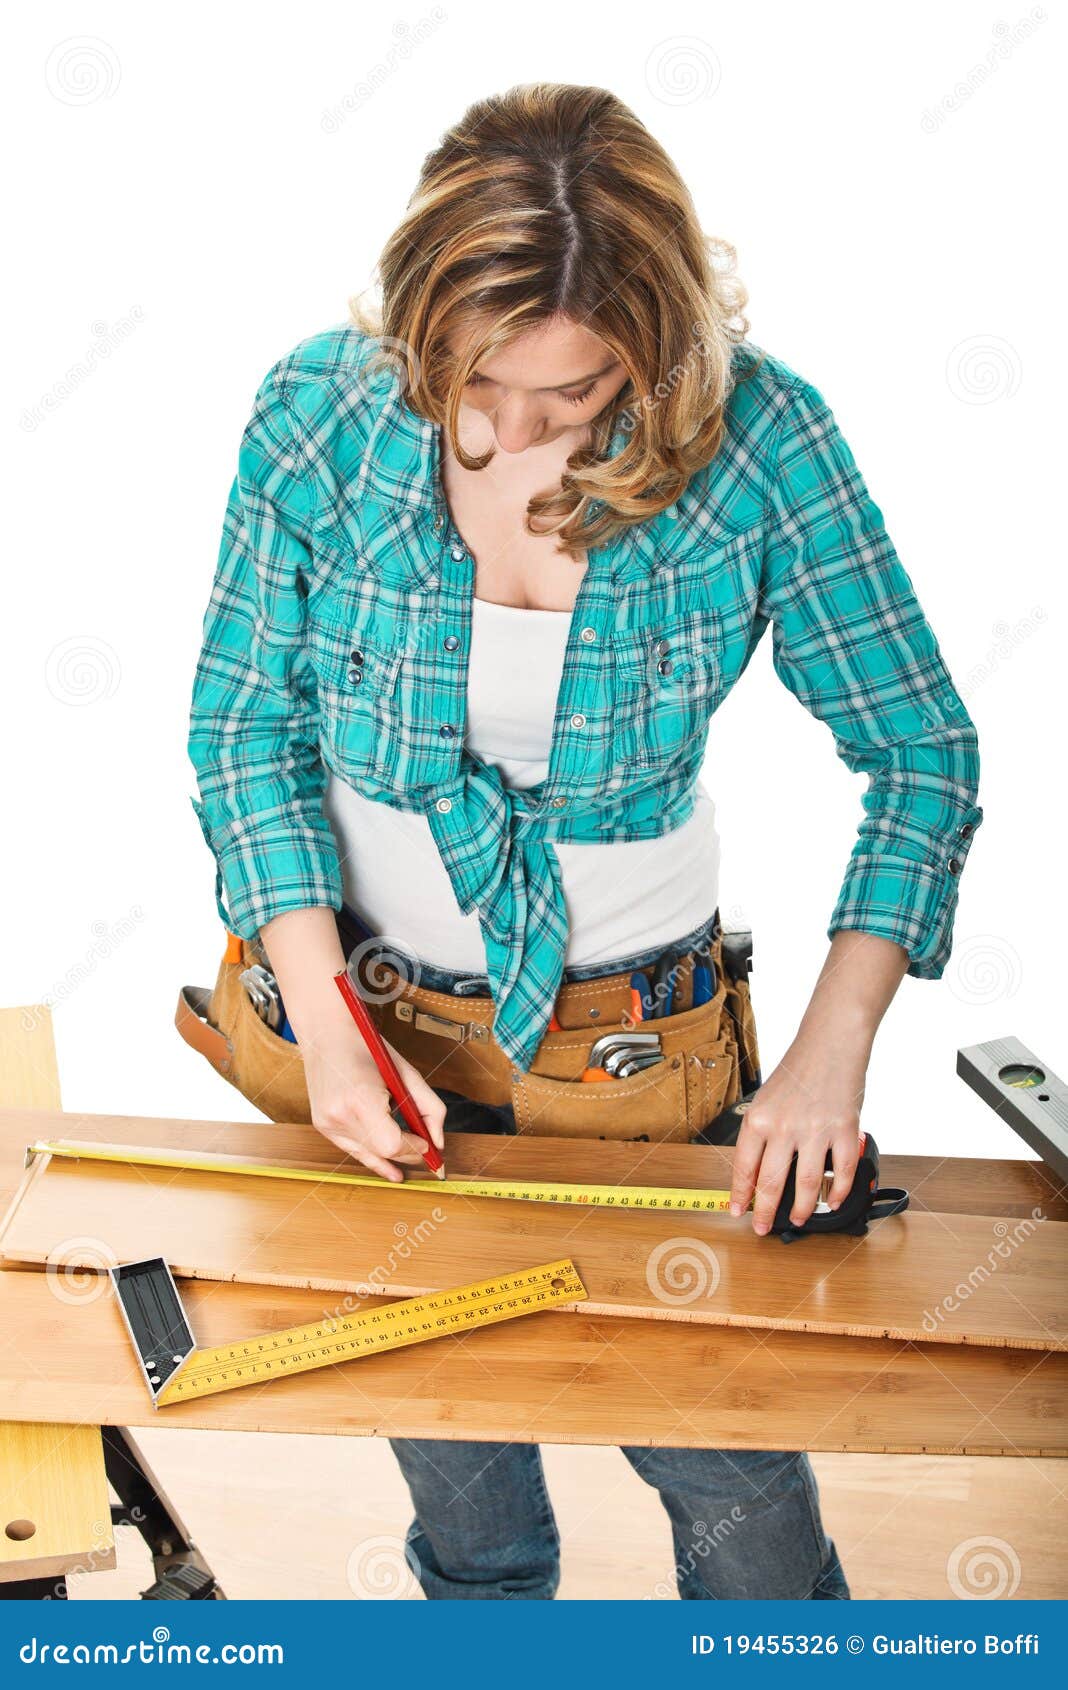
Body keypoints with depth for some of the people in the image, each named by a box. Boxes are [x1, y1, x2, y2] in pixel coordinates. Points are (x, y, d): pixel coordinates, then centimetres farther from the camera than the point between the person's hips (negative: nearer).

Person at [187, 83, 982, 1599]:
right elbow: (245, 718, -6)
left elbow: (921, 752, -11)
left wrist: (832, 1052, -20)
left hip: (634, 1005, -1)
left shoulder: (758, 438, -20)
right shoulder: (318, 414, -17)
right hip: (376, 982, 1)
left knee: (733, 1460, 8)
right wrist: (324, 1021, -14)